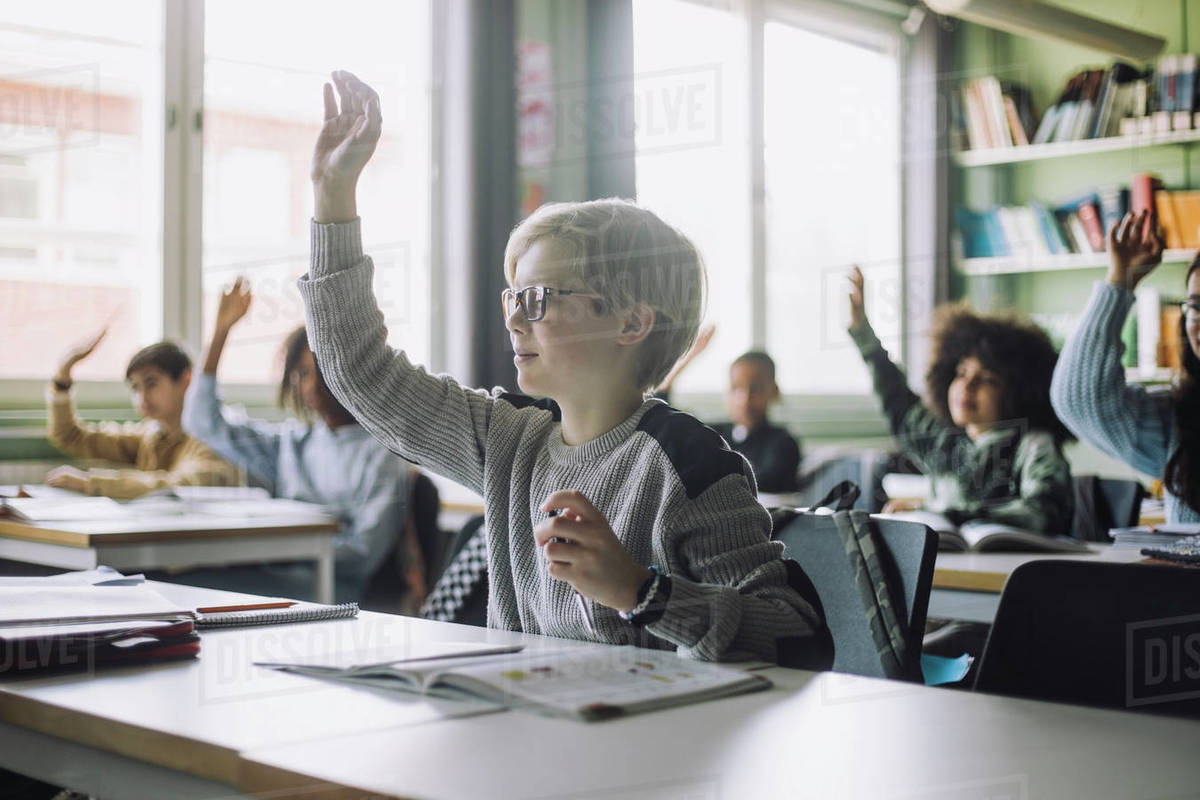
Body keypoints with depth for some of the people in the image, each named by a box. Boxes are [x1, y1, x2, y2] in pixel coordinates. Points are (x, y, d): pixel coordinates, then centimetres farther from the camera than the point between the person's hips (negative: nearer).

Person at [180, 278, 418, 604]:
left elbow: (363, 553, -7)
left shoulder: (380, 453, 1)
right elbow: (204, 423, 18)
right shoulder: (290, 442, 19)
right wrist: (221, 330, 15)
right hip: (280, 577, 5)